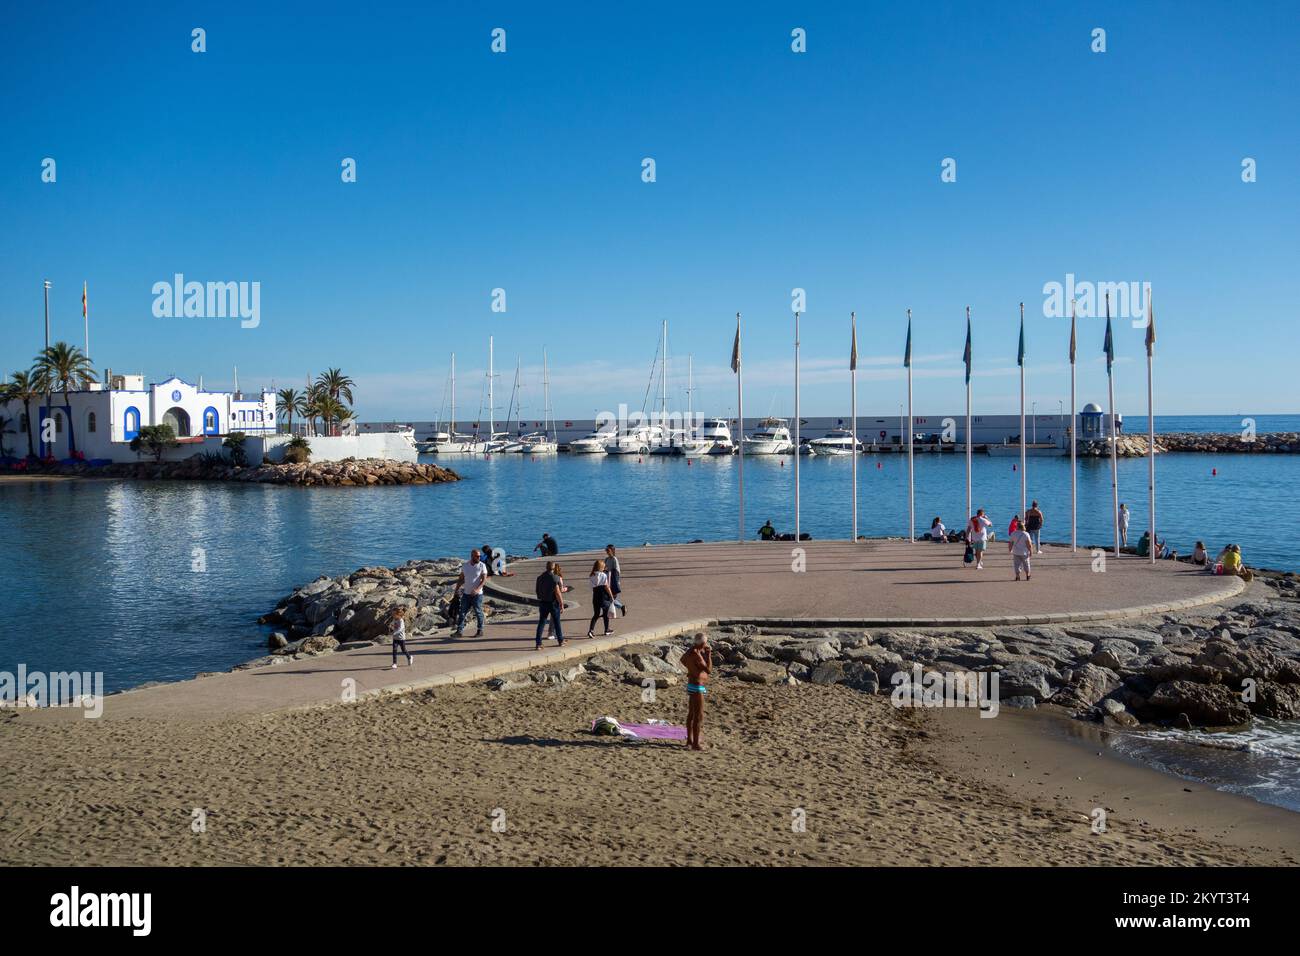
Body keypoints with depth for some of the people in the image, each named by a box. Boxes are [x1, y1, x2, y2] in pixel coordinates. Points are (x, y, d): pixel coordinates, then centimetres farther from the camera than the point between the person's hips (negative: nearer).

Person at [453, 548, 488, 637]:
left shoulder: (482, 566, -6)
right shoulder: (465, 565, 6)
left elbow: (484, 579, -13)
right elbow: (461, 579, 13)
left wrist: (477, 589, -25)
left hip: (477, 594, -4)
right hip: (466, 593, 4)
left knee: (478, 612, 2)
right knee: (462, 613, 1)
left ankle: (480, 631, 13)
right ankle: (459, 631, 3)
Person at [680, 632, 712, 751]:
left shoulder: (690, 651, 7)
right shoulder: (696, 654, -23)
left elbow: (683, 659, 30)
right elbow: (708, 669, -25)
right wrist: (708, 655, -17)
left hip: (692, 685, 11)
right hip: (697, 687, -11)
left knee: (691, 714, 18)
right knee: (699, 716, -9)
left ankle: (689, 740, 29)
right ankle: (695, 744, -8)